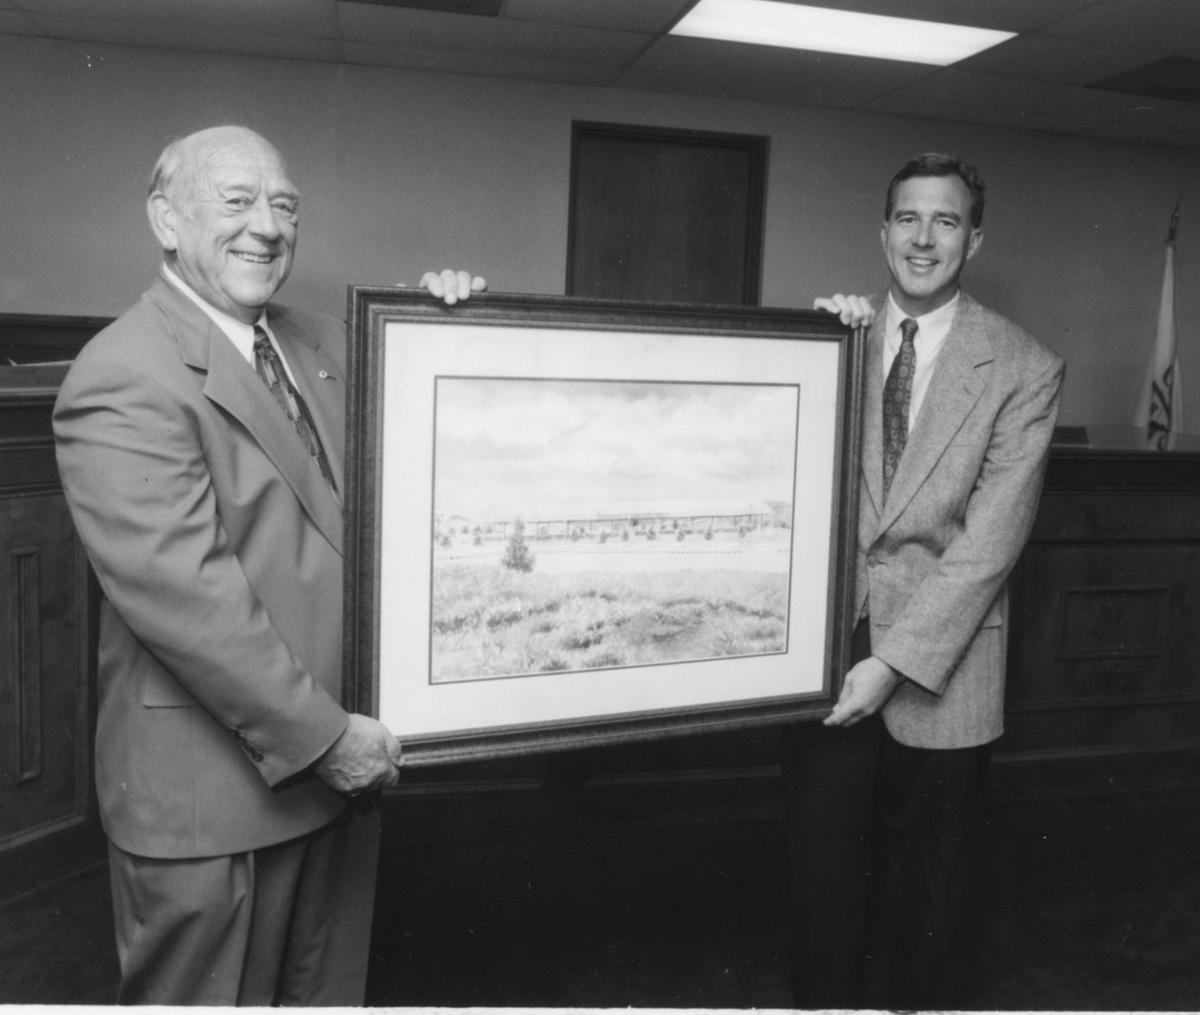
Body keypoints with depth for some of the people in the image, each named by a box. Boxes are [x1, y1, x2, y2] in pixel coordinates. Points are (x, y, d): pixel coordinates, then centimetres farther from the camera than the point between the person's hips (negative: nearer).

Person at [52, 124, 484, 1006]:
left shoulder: (322, 346, 7)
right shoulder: (125, 380, -17)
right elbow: (181, 587, -23)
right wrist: (319, 735, -20)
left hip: (342, 762, 7)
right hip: (213, 791, -7)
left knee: (327, 990, 24)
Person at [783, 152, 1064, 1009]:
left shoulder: (1023, 369, -6)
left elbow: (992, 538, -11)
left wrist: (897, 661, -16)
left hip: (943, 664, -1)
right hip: (828, 646, 2)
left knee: (931, 880, 15)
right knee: (824, 867, 12)